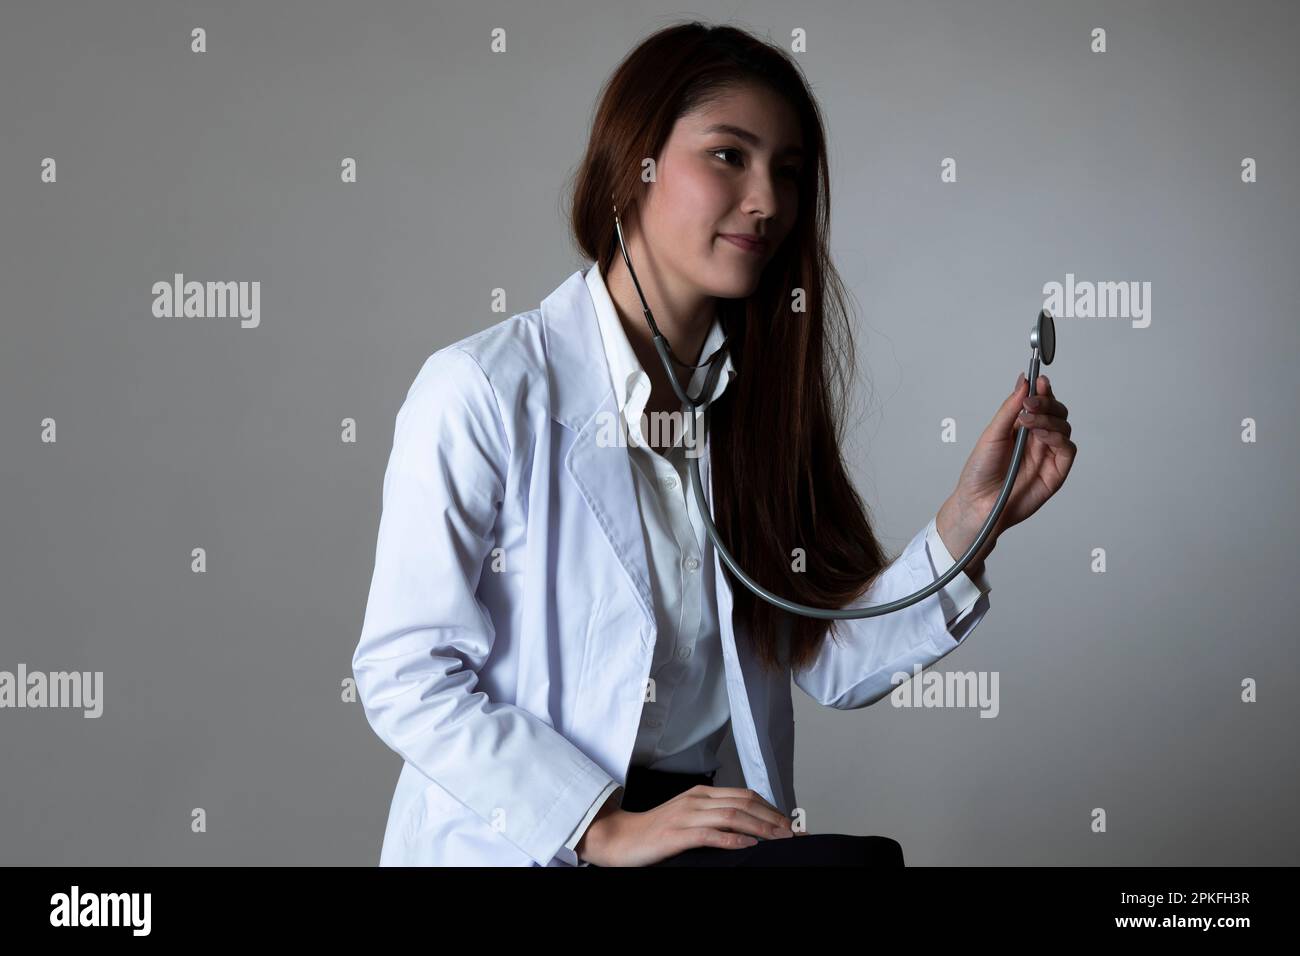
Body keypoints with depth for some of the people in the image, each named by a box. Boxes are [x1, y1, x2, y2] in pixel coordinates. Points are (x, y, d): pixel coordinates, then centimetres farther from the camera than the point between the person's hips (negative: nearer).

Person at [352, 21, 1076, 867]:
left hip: (696, 818, 6)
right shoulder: (483, 391, -10)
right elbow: (404, 675, -12)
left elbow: (834, 662, 3)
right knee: (857, 862, -26)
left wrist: (970, 519, -10)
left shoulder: (755, 399, 9)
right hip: (514, 840, -6)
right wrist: (606, 829, -18)